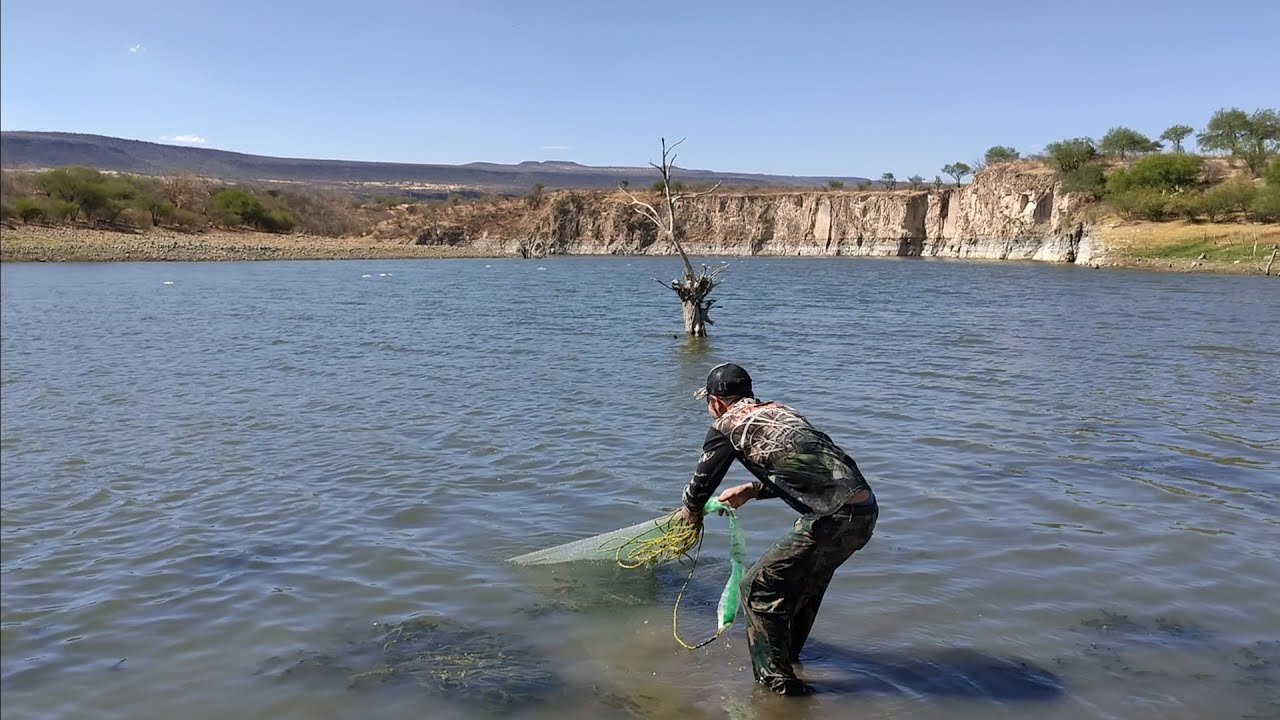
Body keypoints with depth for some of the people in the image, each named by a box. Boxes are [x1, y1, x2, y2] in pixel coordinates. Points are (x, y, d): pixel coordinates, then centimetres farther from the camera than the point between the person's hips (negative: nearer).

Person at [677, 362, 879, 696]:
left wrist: (691, 512, 29)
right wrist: (752, 490, 30)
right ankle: (789, 649, 50)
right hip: (867, 508, 8)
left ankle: (776, 680, 15)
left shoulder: (726, 427, 0)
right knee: (809, 575, 30)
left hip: (833, 519, -8)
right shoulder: (779, 411, 21)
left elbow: (702, 481, 9)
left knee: (758, 588, 7)